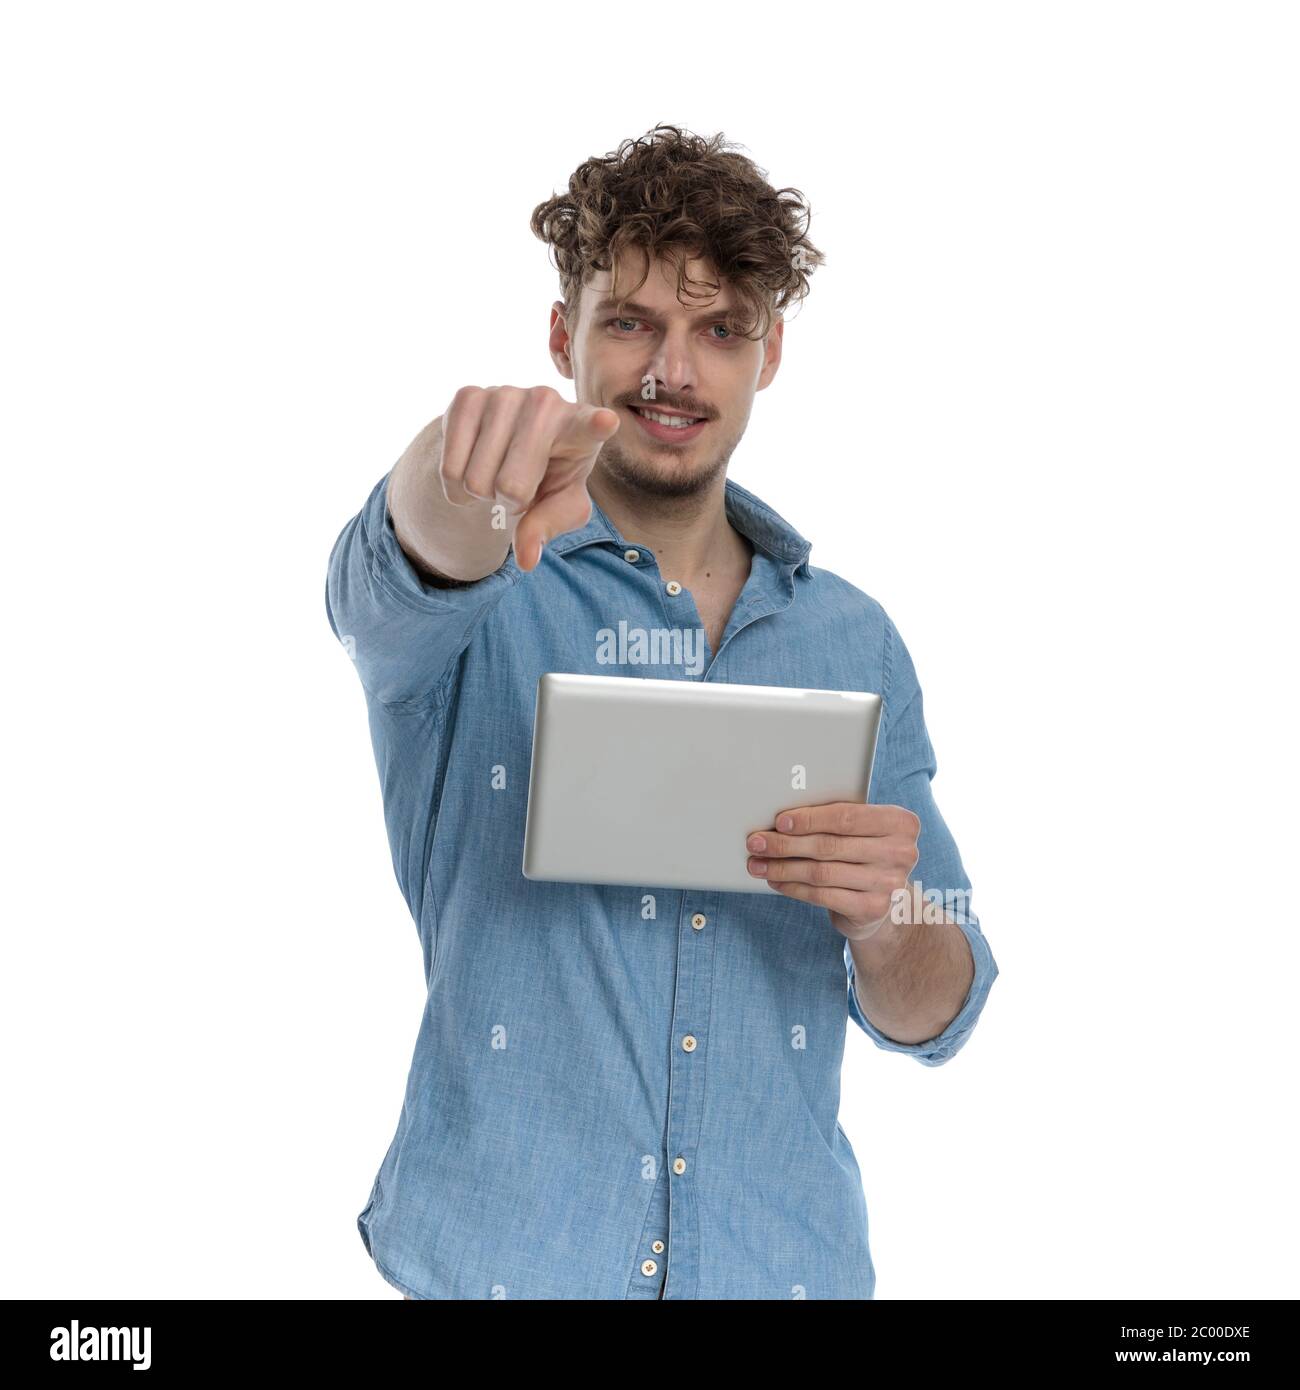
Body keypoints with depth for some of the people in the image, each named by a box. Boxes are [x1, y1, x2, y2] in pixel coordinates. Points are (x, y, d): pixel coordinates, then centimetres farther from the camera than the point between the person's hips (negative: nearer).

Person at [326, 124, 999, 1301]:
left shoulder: (854, 640, 3)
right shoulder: (488, 593, -5)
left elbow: (932, 1021, 5)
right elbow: (398, 580, -31)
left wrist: (886, 920, -17)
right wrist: (461, 490, -52)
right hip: (503, 1253, -2)